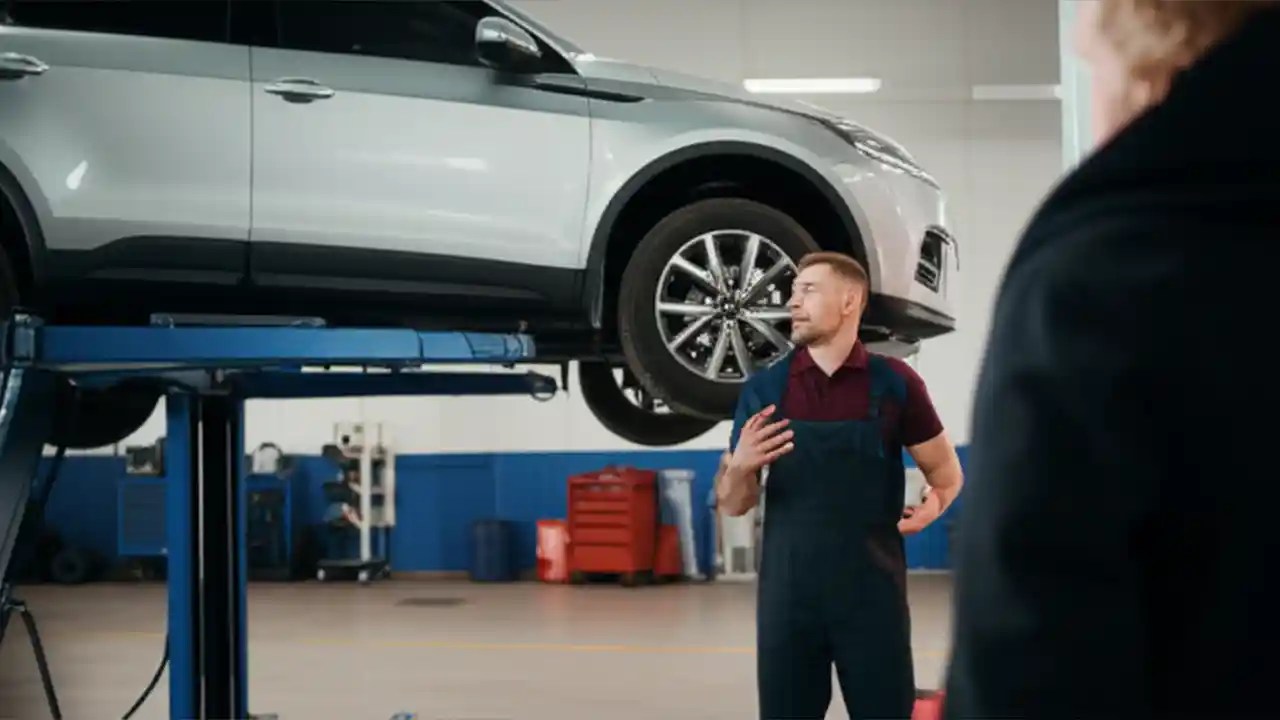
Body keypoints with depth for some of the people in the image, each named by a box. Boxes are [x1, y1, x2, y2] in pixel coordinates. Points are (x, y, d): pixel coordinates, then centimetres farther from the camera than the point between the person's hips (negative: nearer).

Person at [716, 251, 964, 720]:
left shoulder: (895, 383, 1)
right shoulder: (764, 389, 5)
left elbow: (945, 470, 11)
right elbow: (734, 504, 8)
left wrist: (935, 501, -11)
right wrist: (740, 467, -14)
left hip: (872, 589, -1)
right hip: (787, 593, 1)